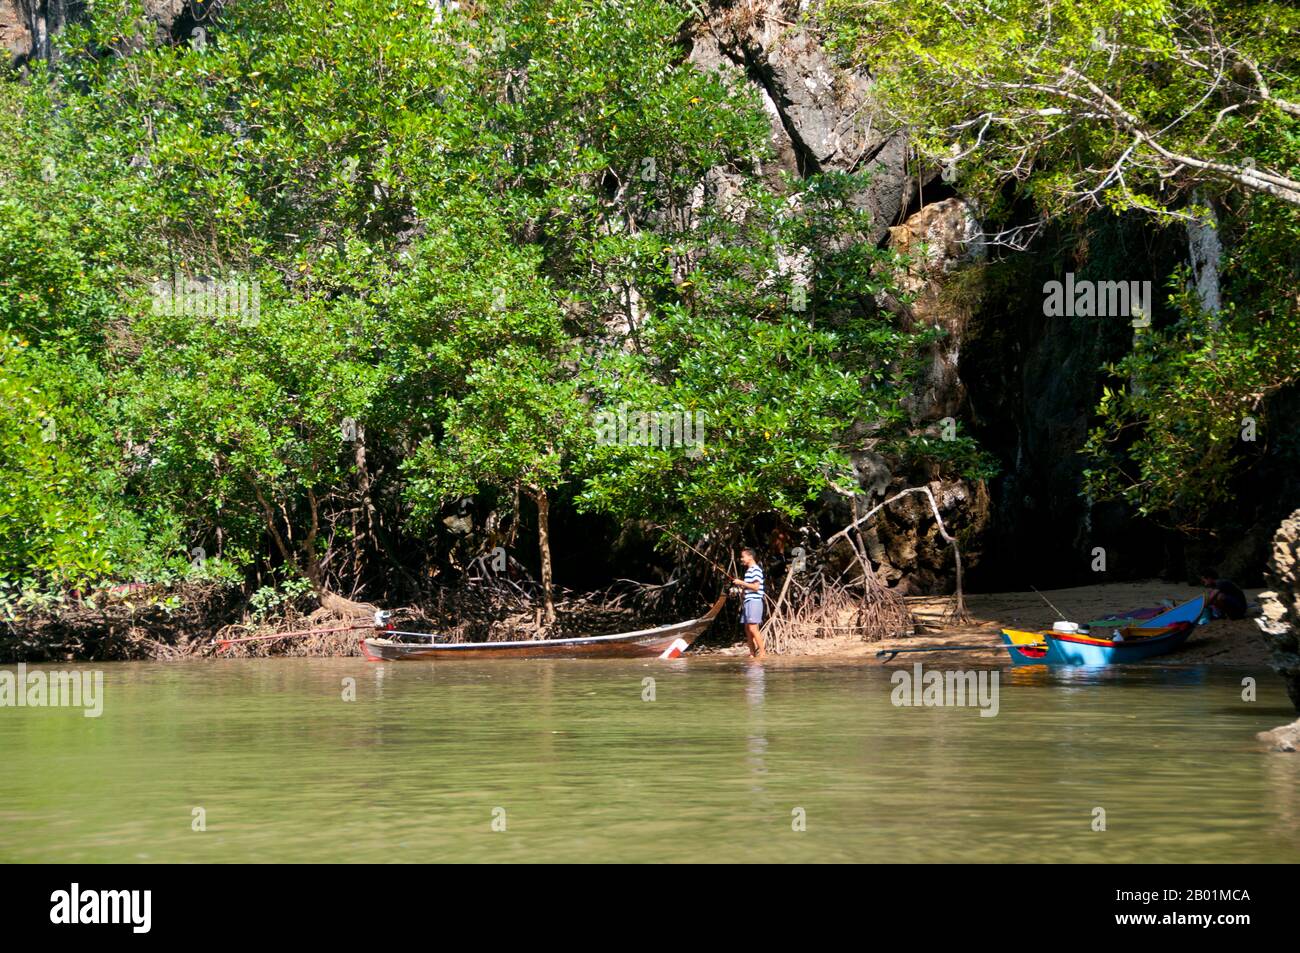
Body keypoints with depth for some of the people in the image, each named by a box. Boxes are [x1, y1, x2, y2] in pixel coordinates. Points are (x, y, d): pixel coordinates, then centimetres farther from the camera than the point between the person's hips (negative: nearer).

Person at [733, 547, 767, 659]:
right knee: (747, 629, 7)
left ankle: (763, 652, -15)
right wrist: (742, 586, 11)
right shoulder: (748, 570, 20)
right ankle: (752, 653, 9)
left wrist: (742, 583, -12)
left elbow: (756, 586, -18)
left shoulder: (756, 570, -10)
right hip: (747, 602, 10)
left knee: (753, 628, -15)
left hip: (754, 602, -10)